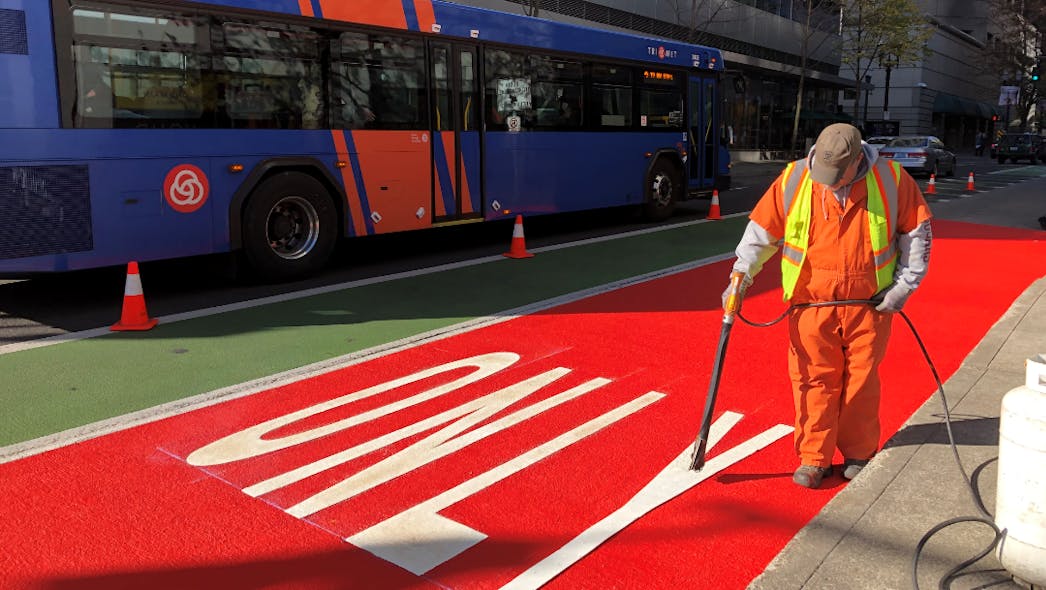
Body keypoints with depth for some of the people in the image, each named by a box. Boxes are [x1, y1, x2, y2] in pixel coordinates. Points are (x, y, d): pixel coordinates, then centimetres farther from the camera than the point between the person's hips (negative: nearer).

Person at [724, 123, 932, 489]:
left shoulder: (891, 180, -6)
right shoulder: (793, 179, -6)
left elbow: (917, 232, 5)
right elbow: (761, 231, 2)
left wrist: (904, 284, 1)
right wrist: (742, 275, -6)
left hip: (869, 304, 0)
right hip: (812, 303, 0)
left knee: (862, 379, 11)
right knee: (814, 379, 2)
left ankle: (859, 455, 27)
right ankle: (813, 458, 14)